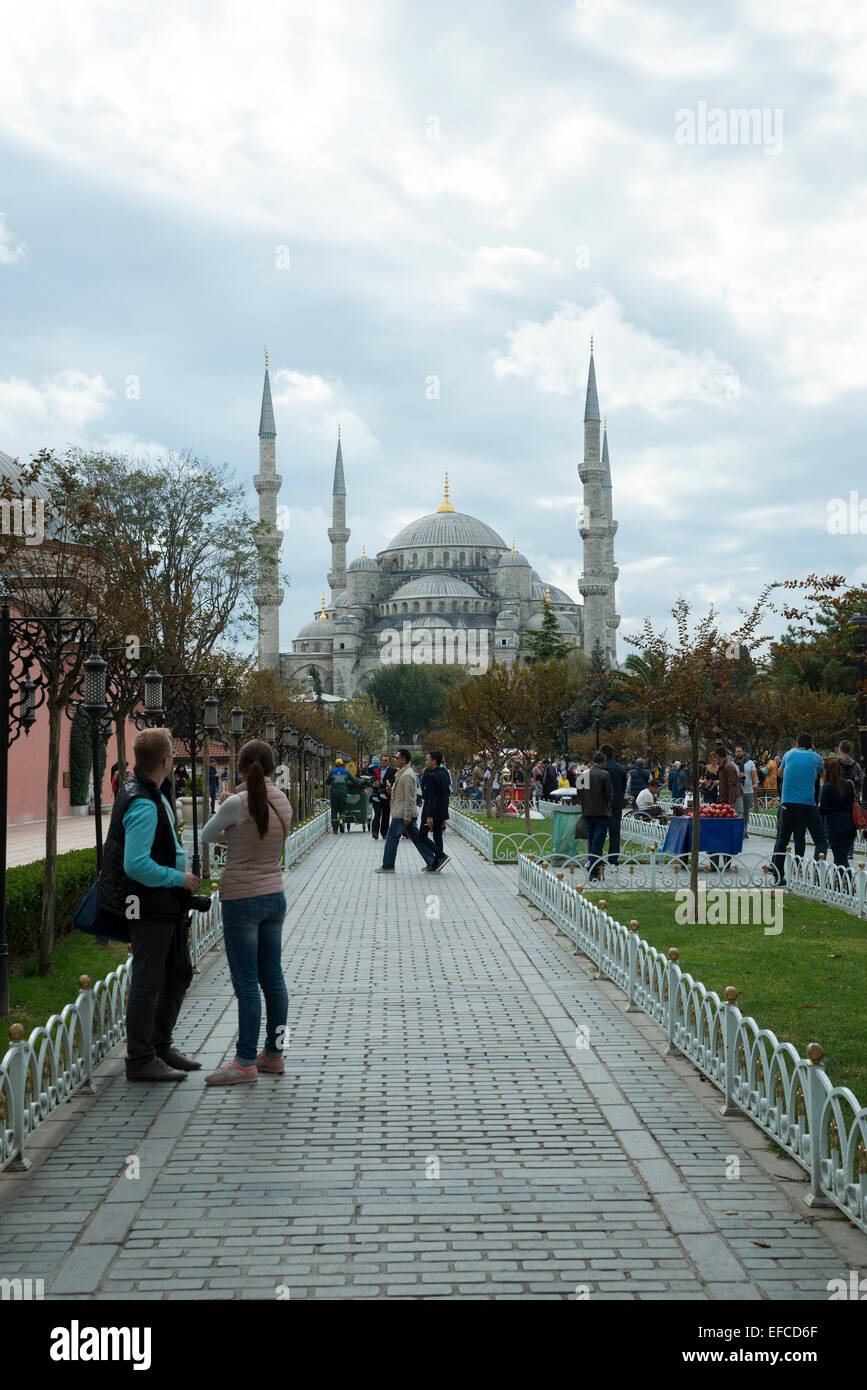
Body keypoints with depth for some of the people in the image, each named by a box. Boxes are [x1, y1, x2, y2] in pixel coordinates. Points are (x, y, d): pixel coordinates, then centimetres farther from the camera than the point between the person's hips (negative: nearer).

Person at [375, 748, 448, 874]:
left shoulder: (407, 775, -18)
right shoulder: (403, 772, 15)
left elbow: (408, 798, -21)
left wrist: (406, 816, -21)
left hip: (401, 814, -10)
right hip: (404, 814, 10)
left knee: (392, 838, 1)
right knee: (416, 838, 9)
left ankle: (387, 866, 10)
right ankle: (433, 861, 8)